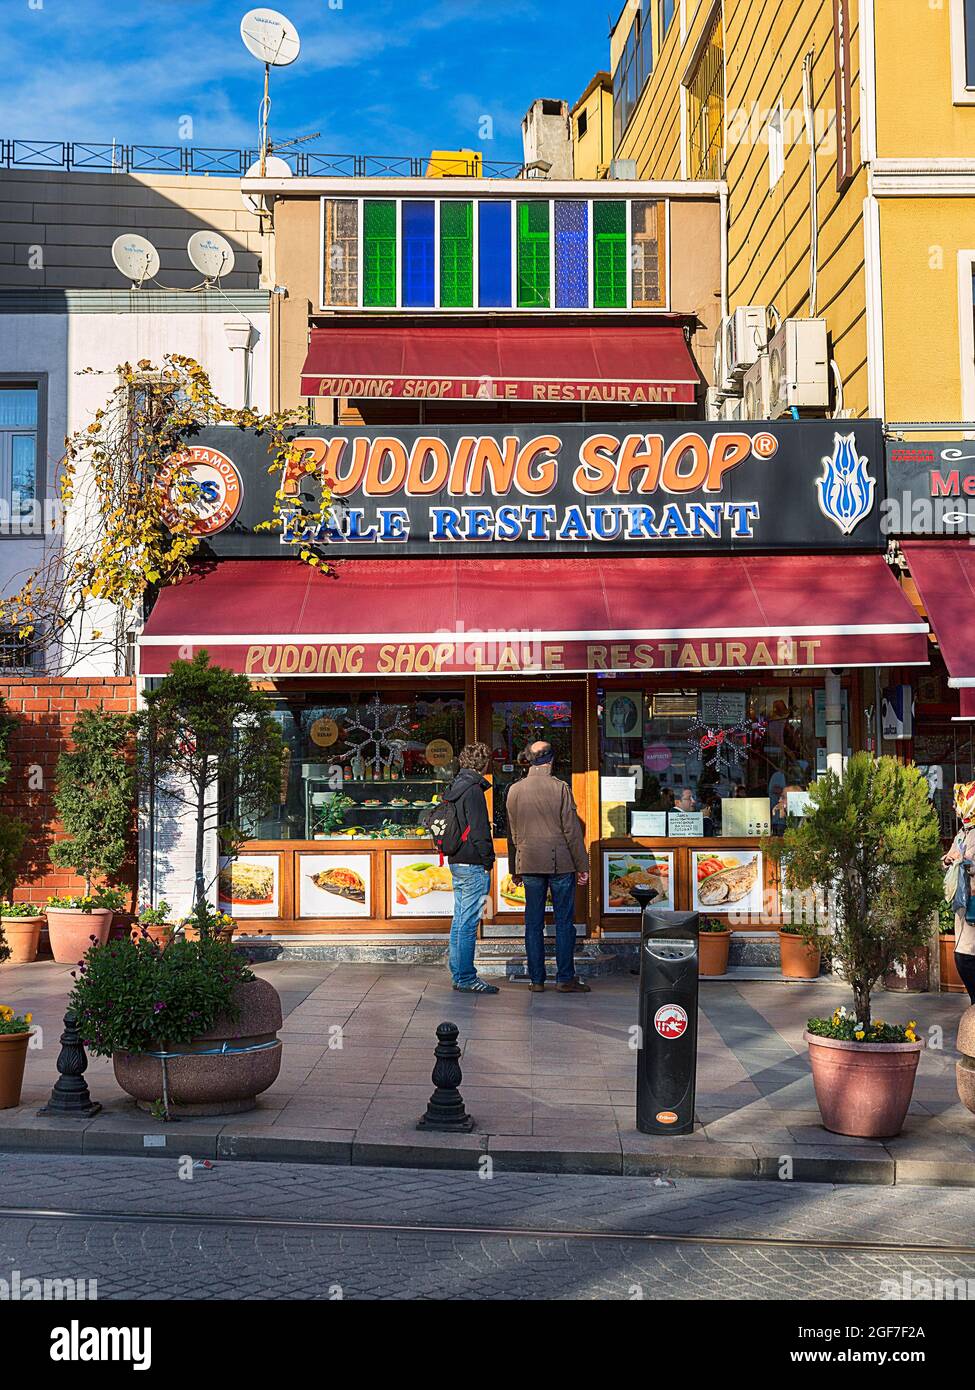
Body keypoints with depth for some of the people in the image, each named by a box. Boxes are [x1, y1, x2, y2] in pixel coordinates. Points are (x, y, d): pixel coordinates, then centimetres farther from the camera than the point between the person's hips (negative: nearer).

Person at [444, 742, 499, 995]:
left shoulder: (454, 787, 14)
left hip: (456, 862, 10)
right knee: (469, 923, -5)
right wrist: (488, 861, -10)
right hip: (472, 865, -10)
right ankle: (466, 979, -1)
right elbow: (479, 830, -18)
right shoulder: (473, 790, -15)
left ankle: (458, 974, 20)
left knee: (459, 920, 14)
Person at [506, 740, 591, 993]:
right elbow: (572, 829, -7)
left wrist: (515, 869, 18)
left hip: (529, 865, 3)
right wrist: (582, 865, -1)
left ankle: (536, 979, 10)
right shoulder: (559, 788, -8)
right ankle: (565, 979, 6)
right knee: (564, 922, 4)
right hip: (561, 863, -3)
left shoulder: (515, 790, 4)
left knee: (533, 924, 7)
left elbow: (512, 833, 10)